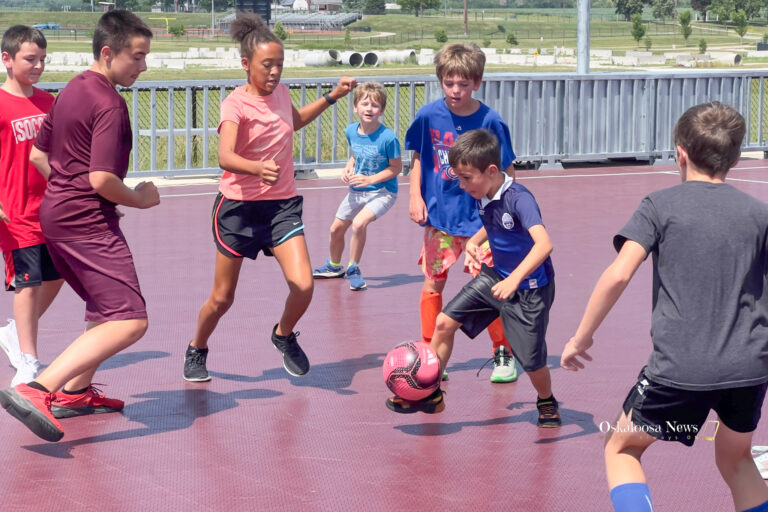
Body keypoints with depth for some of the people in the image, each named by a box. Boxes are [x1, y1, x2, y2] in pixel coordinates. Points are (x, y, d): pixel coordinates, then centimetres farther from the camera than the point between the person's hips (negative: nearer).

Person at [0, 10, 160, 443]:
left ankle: (75, 391, 32)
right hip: (87, 222, -10)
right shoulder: (109, 104, -15)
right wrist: (140, 199, -5)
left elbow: (38, 155, 22)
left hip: (56, 213, 10)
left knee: (105, 308, 26)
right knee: (130, 321, -17)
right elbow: (102, 179, -23)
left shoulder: (73, 90, 15)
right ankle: (36, 392, -28)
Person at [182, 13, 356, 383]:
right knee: (222, 298, 6)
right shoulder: (235, 103, -15)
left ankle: (284, 335, 17)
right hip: (239, 205, -4)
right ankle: (196, 351, 34)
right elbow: (225, 157, -34)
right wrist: (258, 168, -52)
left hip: (282, 204, 4)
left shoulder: (279, 91, 3)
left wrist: (332, 96, 21)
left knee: (302, 286, -15)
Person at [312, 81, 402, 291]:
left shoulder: (388, 138, -23)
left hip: (382, 192, -7)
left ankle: (353, 269, -8)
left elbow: (396, 168, -15)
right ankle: (334, 266, 46)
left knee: (359, 223, -30)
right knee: (336, 229, 16)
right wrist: (348, 168, -6)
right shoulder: (351, 131, -6)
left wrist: (370, 179, -23)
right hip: (356, 192, 7)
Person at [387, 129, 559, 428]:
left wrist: (514, 280, -51)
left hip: (530, 289, -7)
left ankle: (547, 403, 31)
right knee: (445, 322, 1)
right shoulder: (483, 197, -4)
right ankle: (429, 394, 15)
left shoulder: (519, 199, -28)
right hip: (495, 277, 8)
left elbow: (544, 244, -43)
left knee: (531, 361, -3)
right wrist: (475, 241, 8)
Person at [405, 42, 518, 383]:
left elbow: (507, 172, -3)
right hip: (439, 215, 2)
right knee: (433, 283, 5)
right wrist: (415, 197, 0)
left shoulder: (490, 121, -11)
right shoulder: (428, 116, -6)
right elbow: (417, 158, 8)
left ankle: (503, 354, 19)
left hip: (480, 217, -2)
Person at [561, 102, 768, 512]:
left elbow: (618, 275, -10)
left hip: (680, 366, -4)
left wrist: (581, 338, 0)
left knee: (621, 449, 16)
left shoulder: (660, 205, 0)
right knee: (735, 458, 28)